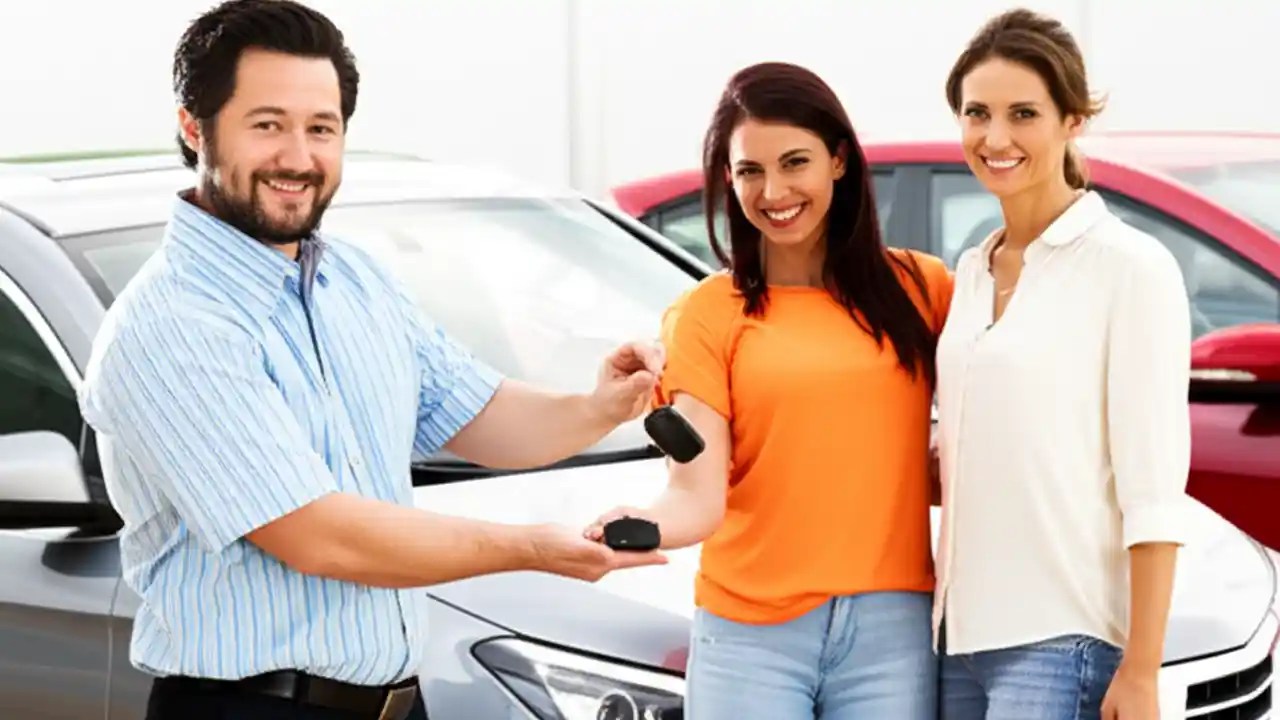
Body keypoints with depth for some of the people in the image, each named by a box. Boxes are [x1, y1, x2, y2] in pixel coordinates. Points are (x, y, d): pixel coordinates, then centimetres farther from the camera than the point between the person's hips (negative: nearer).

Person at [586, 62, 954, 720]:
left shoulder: (919, 289, 7)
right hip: (750, 634, -1)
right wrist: (643, 525, -28)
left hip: (892, 627, 1)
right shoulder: (706, 315, 1)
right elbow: (698, 495, -8)